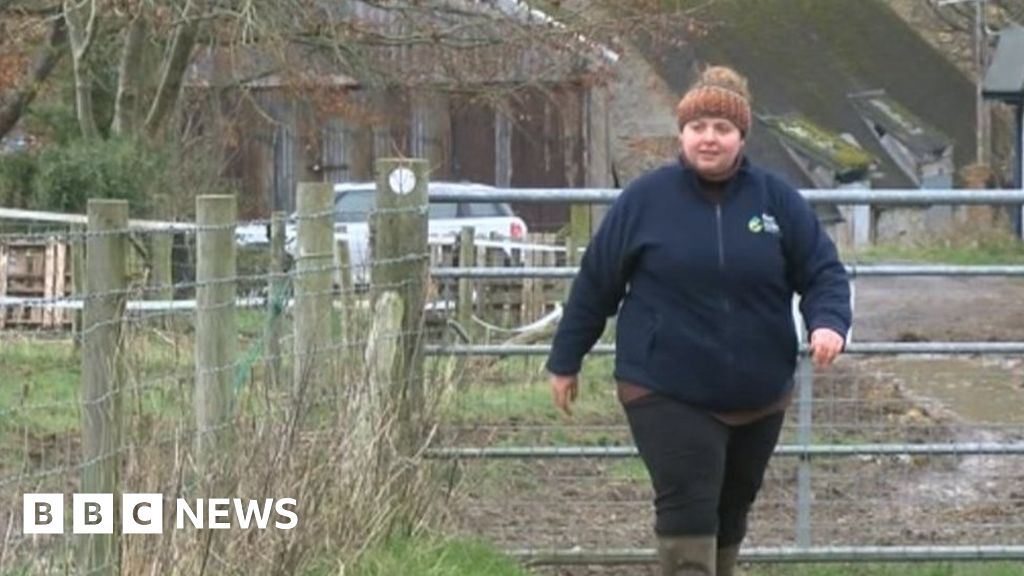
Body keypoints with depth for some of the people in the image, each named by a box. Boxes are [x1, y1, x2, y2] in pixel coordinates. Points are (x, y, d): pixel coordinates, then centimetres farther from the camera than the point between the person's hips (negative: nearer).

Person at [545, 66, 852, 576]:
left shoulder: (777, 200, 1)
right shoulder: (646, 199, -4)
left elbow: (823, 272, 3)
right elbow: (595, 283, 4)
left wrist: (828, 322, -18)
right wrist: (565, 361, 8)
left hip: (758, 397, 3)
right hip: (667, 396, -3)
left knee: (731, 513, 15)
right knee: (687, 511, -14)